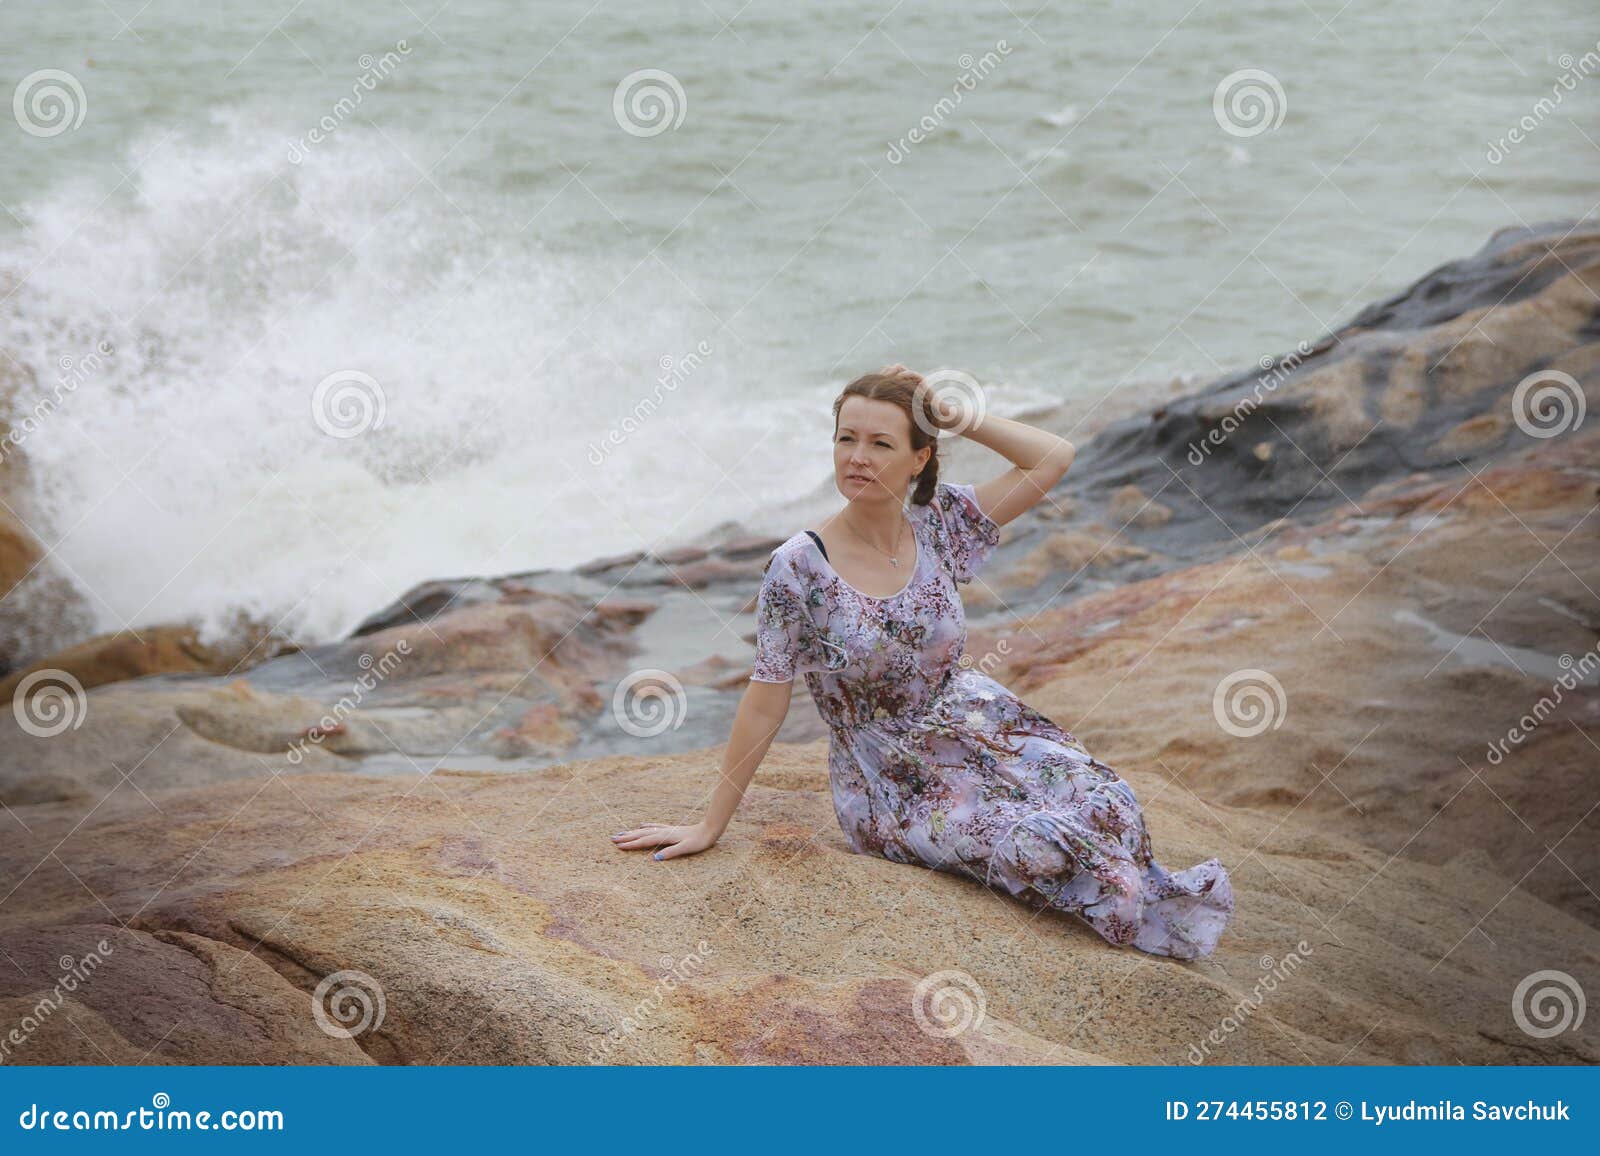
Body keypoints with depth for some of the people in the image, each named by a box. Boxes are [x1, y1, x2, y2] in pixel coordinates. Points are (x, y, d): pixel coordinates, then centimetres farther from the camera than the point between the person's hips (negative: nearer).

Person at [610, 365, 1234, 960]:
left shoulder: (938, 526, -3)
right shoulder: (797, 568, -15)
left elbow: (1054, 456, -1)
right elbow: (764, 704, -10)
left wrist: (958, 418, -7)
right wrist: (710, 825, -9)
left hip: (984, 733, 4)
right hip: (894, 785, -4)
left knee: (1104, 805, -23)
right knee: (1042, 848, -26)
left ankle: (1140, 899, 10)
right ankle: (1130, 903, 6)